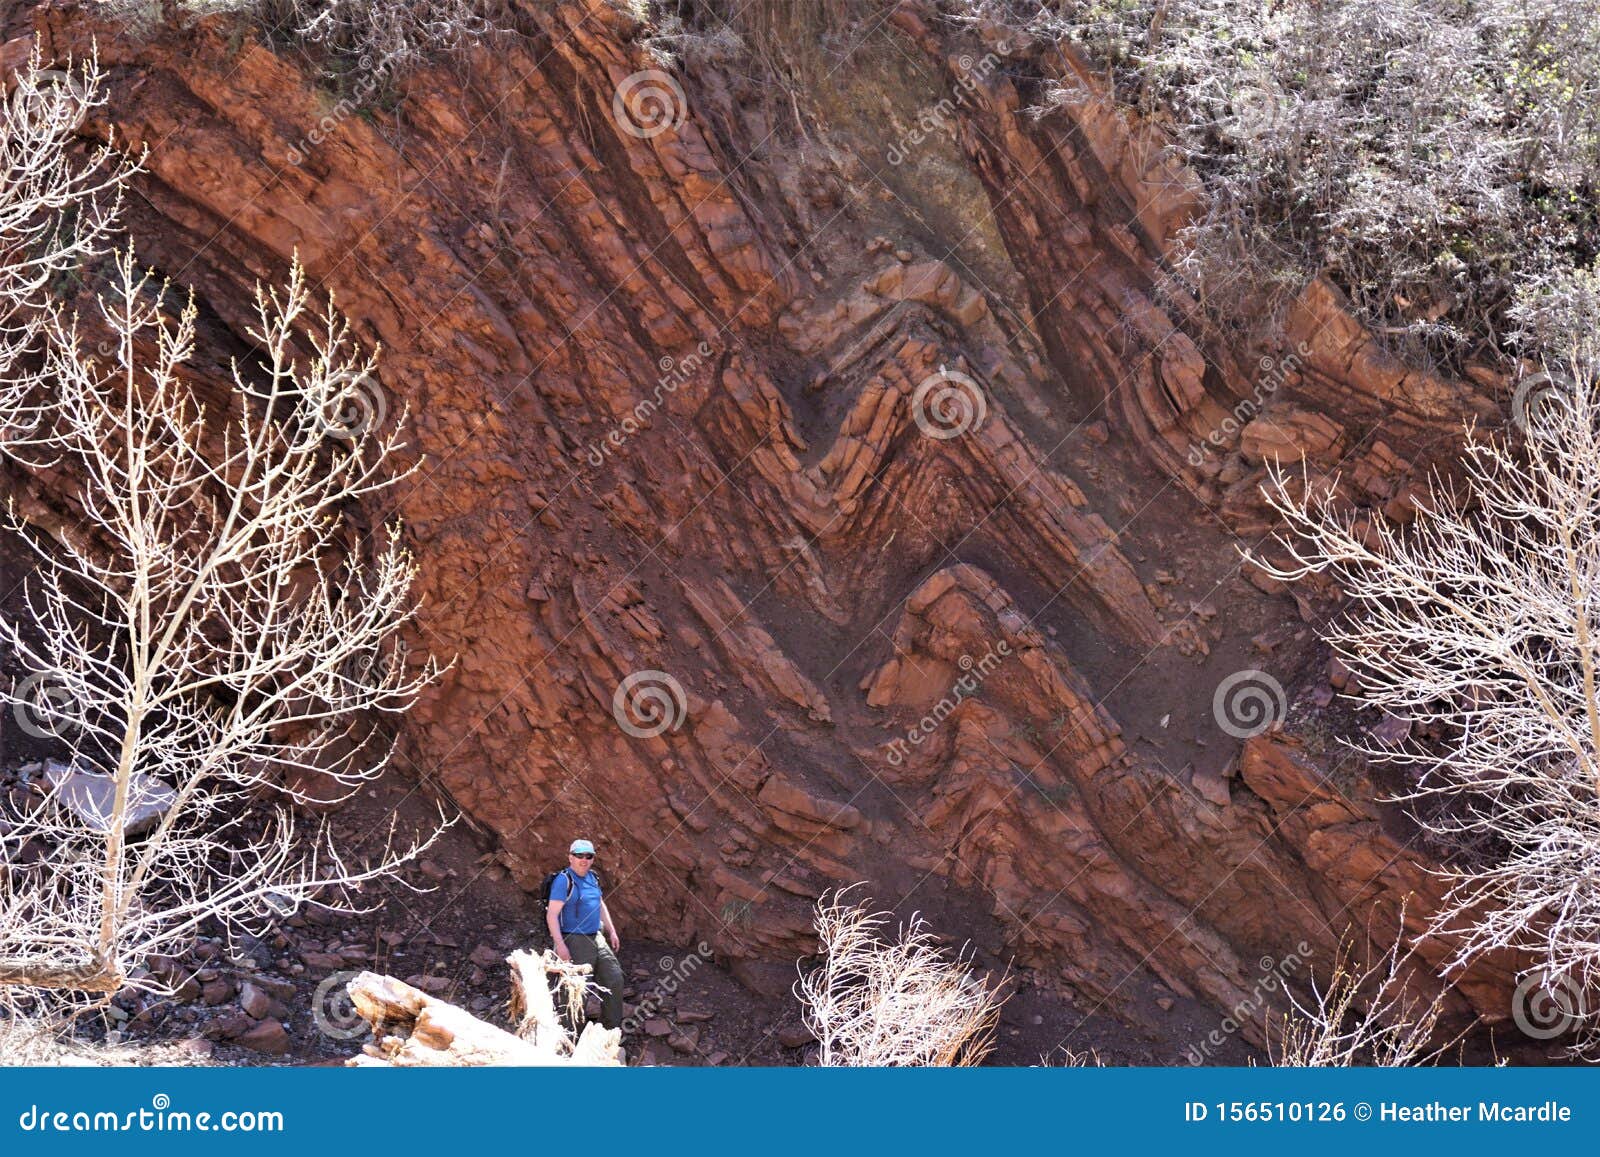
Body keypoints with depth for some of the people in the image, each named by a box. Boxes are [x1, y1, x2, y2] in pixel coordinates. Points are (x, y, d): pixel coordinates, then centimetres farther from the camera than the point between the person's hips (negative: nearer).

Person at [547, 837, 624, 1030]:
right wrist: (560, 945, -25)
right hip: (575, 941, -8)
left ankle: (612, 1027, 18)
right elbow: (551, 915, -19)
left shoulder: (592, 877, 11)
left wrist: (612, 931, 20)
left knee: (614, 978, 7)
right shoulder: (564, 880, -14)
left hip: (596, 937, 8)